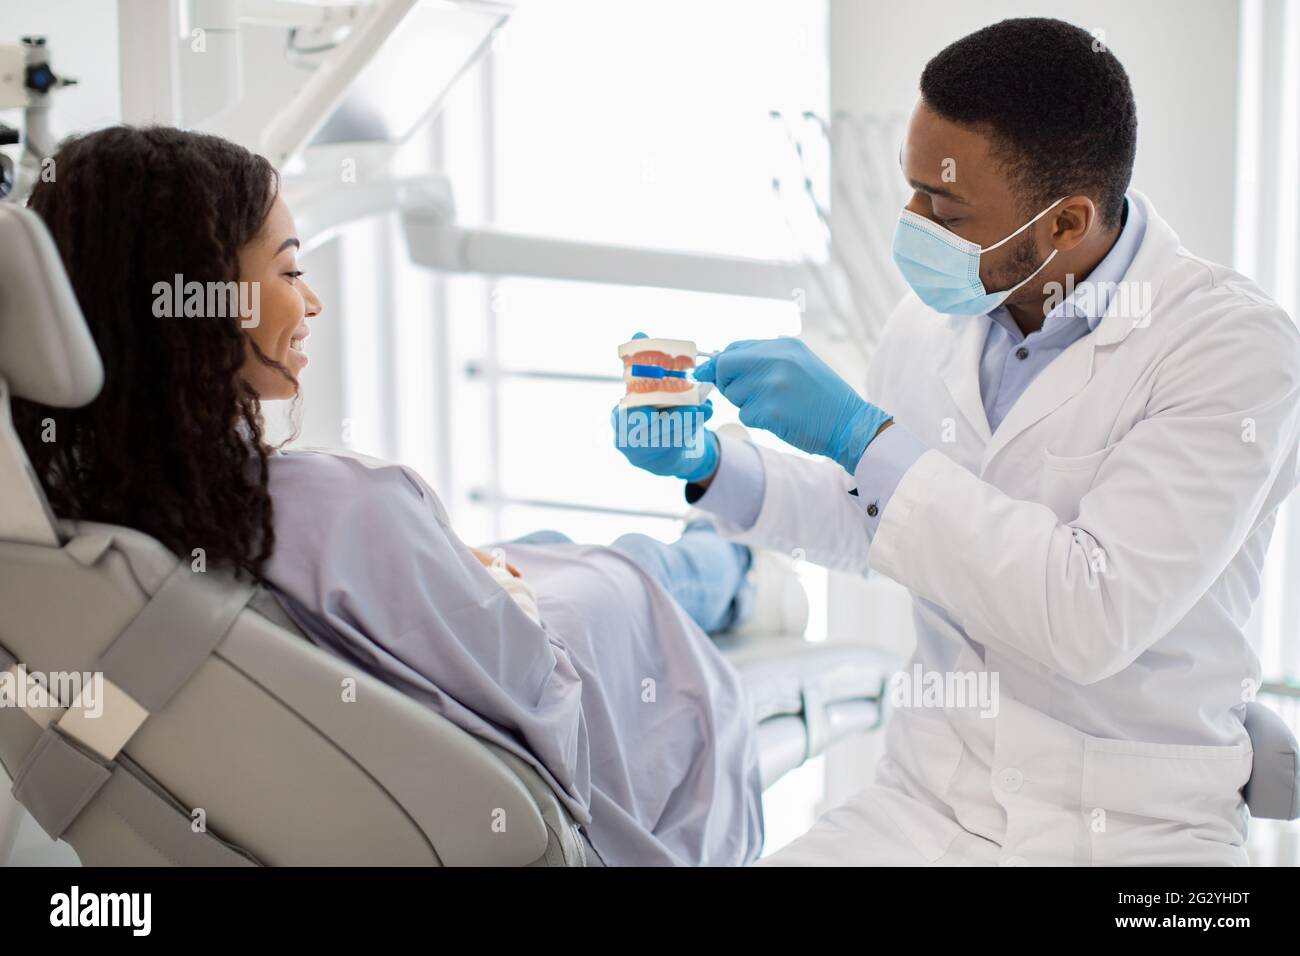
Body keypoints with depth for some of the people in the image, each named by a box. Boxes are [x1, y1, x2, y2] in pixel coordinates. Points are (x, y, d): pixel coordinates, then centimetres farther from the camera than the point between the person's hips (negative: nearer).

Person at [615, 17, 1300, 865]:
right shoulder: (929, 323, 2)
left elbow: (1094, 618, -24)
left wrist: (861, 435, -23)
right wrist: (713, 467, 2)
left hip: (1133, 826, -4)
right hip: (930, 799, 4)